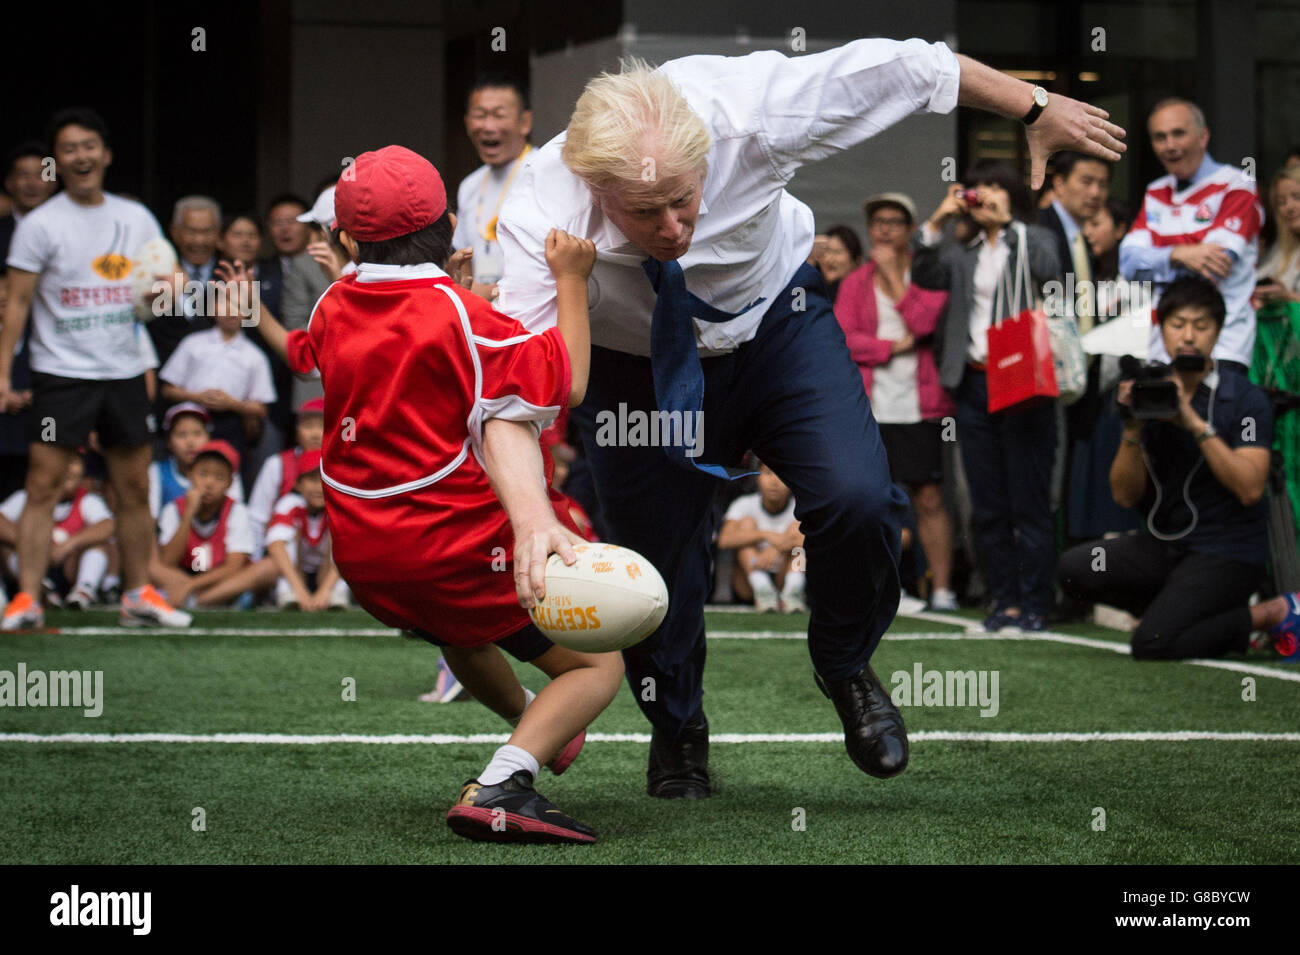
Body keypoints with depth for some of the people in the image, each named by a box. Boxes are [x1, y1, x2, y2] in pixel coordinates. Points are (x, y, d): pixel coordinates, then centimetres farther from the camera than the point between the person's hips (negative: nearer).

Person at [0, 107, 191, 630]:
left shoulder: (137, 218, 9)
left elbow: (168, 282, 17)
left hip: (125, 372, 4)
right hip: (62, 372, -4)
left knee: (134, 489, 8)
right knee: (43, 487, -8)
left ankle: (138, 595, 19)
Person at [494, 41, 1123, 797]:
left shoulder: (749, 110, -33)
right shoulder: (543, 216, -35)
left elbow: (902, 67, -19)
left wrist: (1037, 110, -6)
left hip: (775, 322, 0)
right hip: (637, 362, 0)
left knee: (856, 499, -19)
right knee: (655, 564, 0)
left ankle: (846, 667, 13)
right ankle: (677, 729, 34)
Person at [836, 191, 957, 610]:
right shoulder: (855, 283, 12)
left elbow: (925, 321, -12)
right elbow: (841, 339, 1)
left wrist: (894, 273, -7)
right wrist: (893, 346, -9)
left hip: (919, 406, -2)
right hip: (867, 407, 2)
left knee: (929, 497, -3)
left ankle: (942, 589, 2)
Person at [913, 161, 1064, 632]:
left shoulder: (1033, 240, 6)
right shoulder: (964, 254, 19)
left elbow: (1050, 271, -14)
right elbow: (924, 276, 6)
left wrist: (1008, 223, -11)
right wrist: (937, 221, -2)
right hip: (975, 384, 5)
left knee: (1029, 502, -5)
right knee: (987, 508, 6)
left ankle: (1034, 605, -2)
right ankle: (1005, 601, 11)